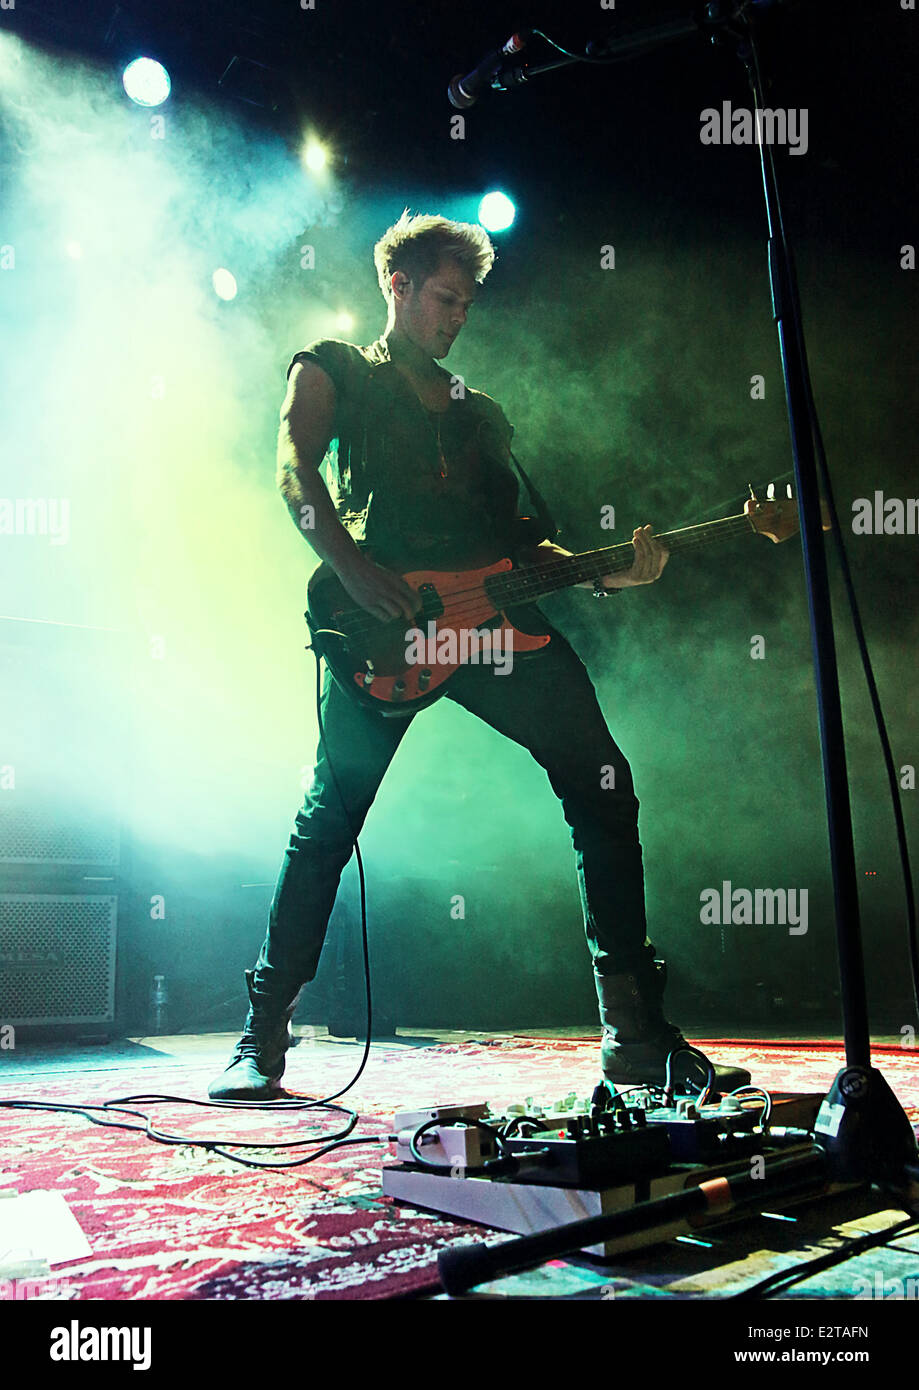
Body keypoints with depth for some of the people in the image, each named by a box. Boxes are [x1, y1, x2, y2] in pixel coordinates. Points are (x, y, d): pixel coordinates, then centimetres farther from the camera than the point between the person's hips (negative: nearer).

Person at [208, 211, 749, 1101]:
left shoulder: (481, 413, 32)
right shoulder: (334, 369, 19)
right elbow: (296, 471, 0)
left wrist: (607, 572, 5)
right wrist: (354, 570, -17)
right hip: (383, 621, -4)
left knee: (602, 785, -8)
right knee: (331, 812, -7)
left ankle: (636, 1038, -1)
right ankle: (261, 1041, 10)